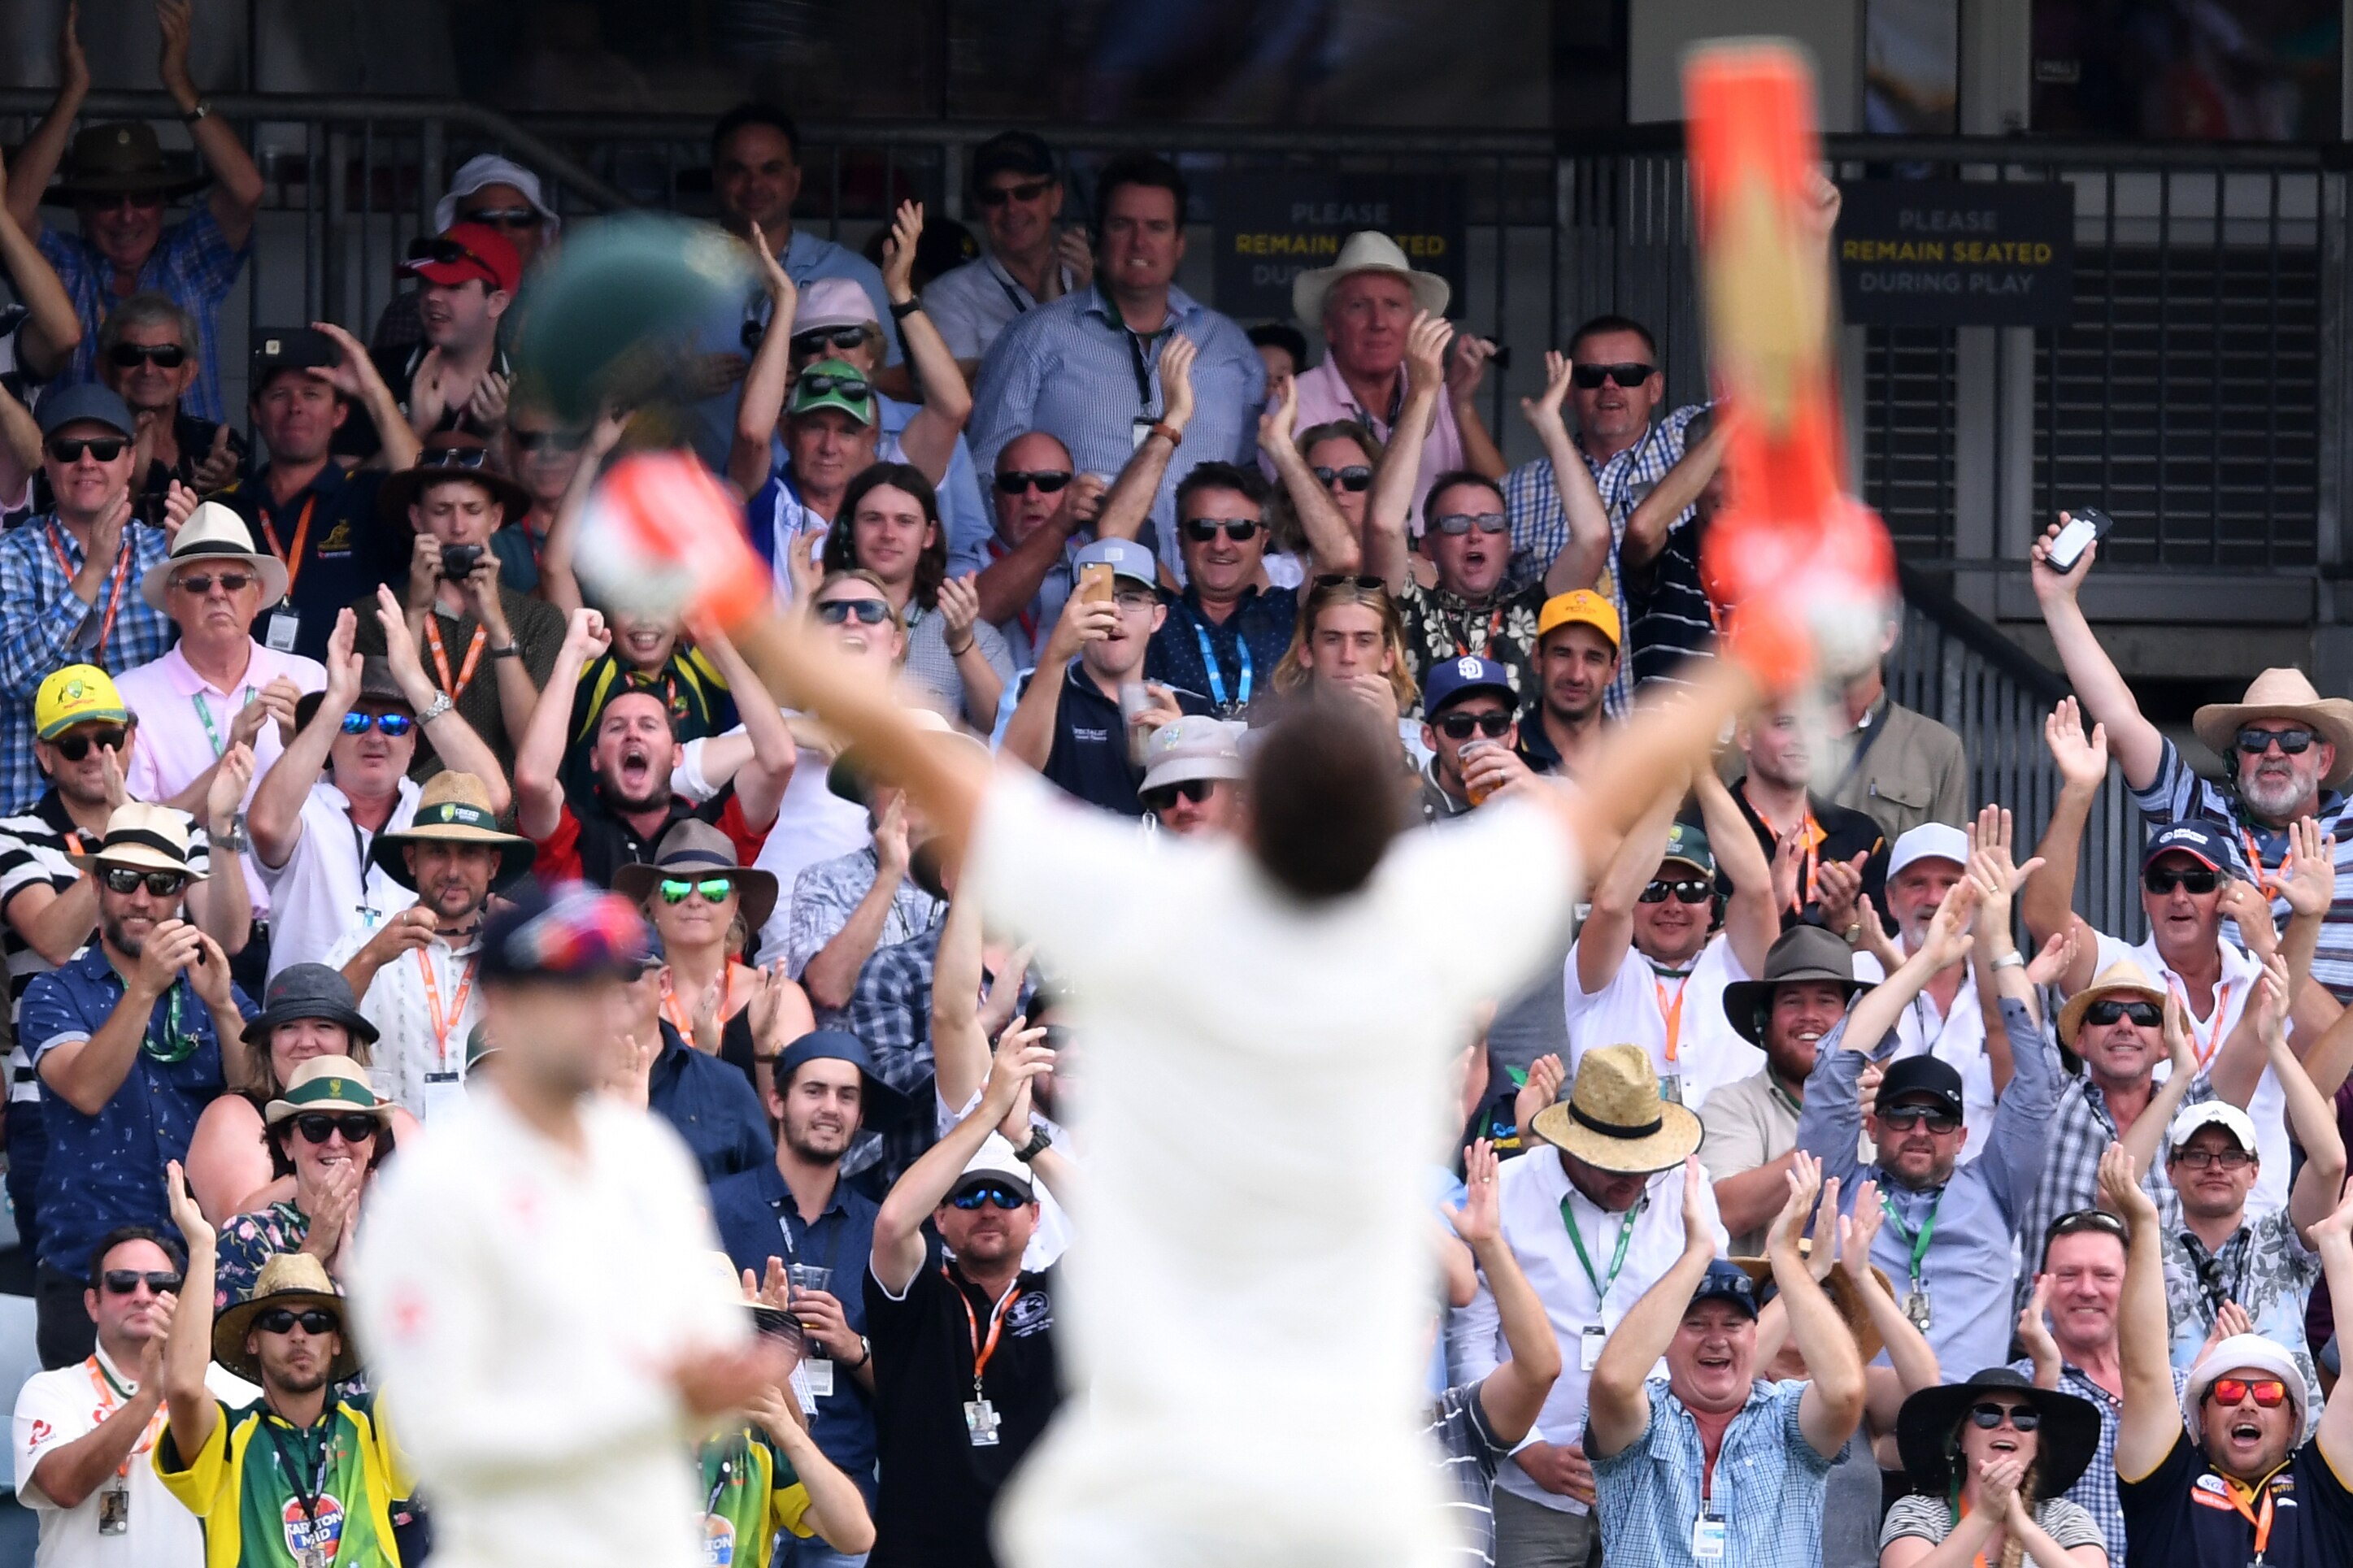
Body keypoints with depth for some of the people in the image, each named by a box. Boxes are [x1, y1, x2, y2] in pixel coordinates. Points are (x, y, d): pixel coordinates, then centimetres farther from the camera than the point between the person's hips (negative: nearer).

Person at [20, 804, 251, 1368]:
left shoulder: (214, 993, 12)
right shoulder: (57, 994, 4)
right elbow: (86, 1090, -15)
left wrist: (221, 1007, -14)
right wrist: (146, 987, -24)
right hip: (88, 1273, -2)